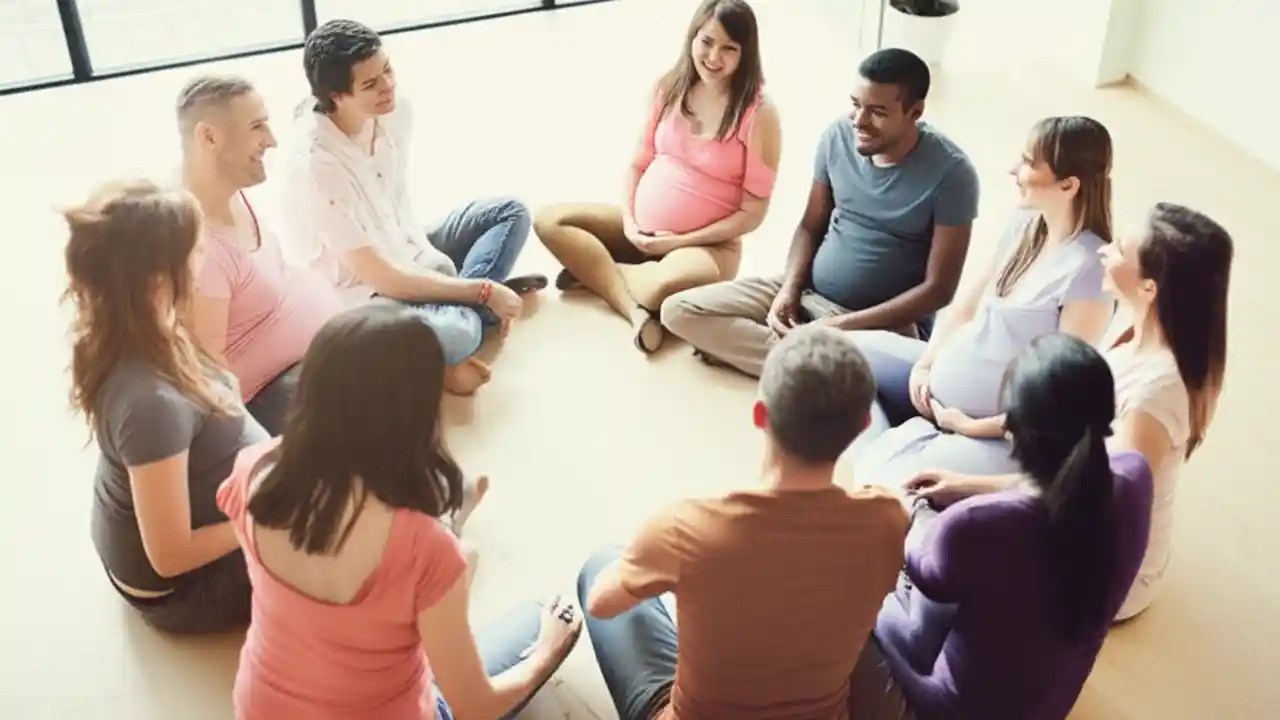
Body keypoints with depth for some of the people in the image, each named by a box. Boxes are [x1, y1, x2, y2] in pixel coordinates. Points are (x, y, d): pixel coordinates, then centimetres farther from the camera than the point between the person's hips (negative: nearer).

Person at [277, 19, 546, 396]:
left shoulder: (396, 112, -9)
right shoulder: (314, 166, -30)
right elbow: (380, 278, -26)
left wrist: (435, 263, -4)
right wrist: (484, 291, -21)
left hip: (403, 255, 9)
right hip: (358, 297, -9)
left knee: (511, 213, 8)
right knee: (451, 335, -38)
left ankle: (462, 313, -12)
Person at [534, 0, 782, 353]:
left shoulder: (759, 113, -14)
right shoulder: (670, 87, 1)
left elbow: (753, 212, -13)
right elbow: (640, 163, 9)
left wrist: (680, 241, -16)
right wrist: (629, 222, -8)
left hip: (707, 244, -6)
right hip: (642, 228, 6)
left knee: (663, 286, -40)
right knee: (549, 220, -10)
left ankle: (593, 270, -7)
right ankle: (633, 308, -21)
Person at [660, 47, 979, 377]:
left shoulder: (950, 172, -17)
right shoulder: (837, 137, -3)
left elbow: (938, 289, -16)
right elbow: (811, 226, 9)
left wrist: (844, 326, -21)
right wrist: (789, 290, -10)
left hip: (886, 320, -5)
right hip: (809, 291, 6)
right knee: (679, 310, -9)